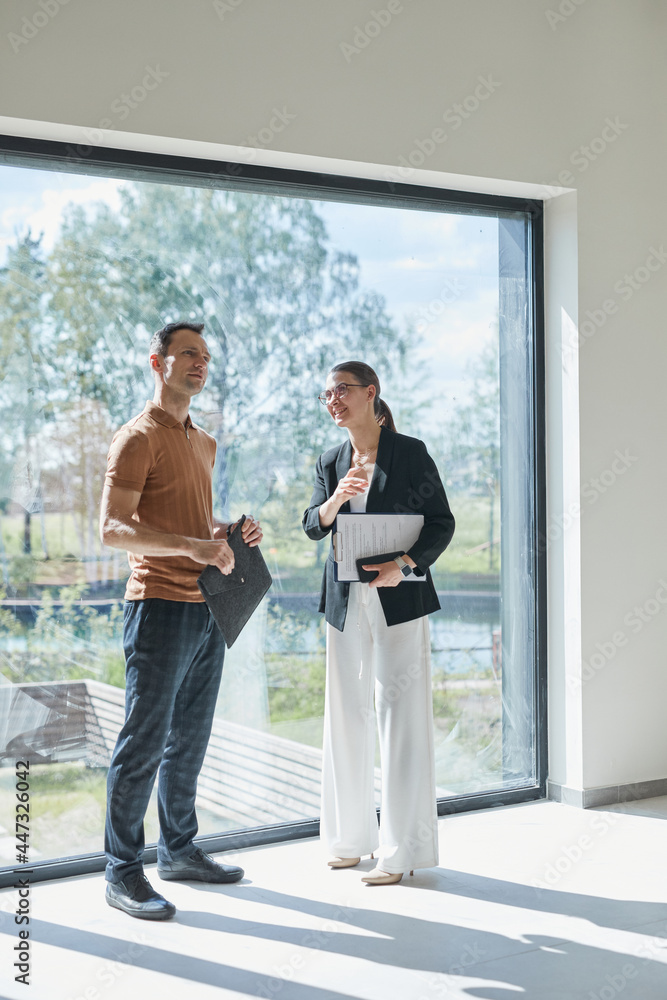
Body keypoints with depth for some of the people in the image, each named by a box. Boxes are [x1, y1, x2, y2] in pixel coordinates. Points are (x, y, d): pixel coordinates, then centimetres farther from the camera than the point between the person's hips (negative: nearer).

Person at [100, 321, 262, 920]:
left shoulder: (204, 443, 20)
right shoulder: (139, 437, -7)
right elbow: (113, 528, -16)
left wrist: (233, 532, 9)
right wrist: (194, 545, -25)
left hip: (207, 607, 8)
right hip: (160, 605, -8)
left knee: (190, 740, 14)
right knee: (144, 741, -4)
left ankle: (179, 849, 26)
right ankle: (123, 872, 4)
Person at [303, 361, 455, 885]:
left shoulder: (409, 452, -4)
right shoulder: (331, 461, 12)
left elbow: (442, 522, -4)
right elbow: (311, 525, 7)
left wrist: (404, 564, -19)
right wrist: (335, 500, -14)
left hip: (398, 600, -5)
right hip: (346, 601, 5)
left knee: (400, 715, -4)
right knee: (347, 715, 9)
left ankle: (401, 849, 5)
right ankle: (354, 836, 22)